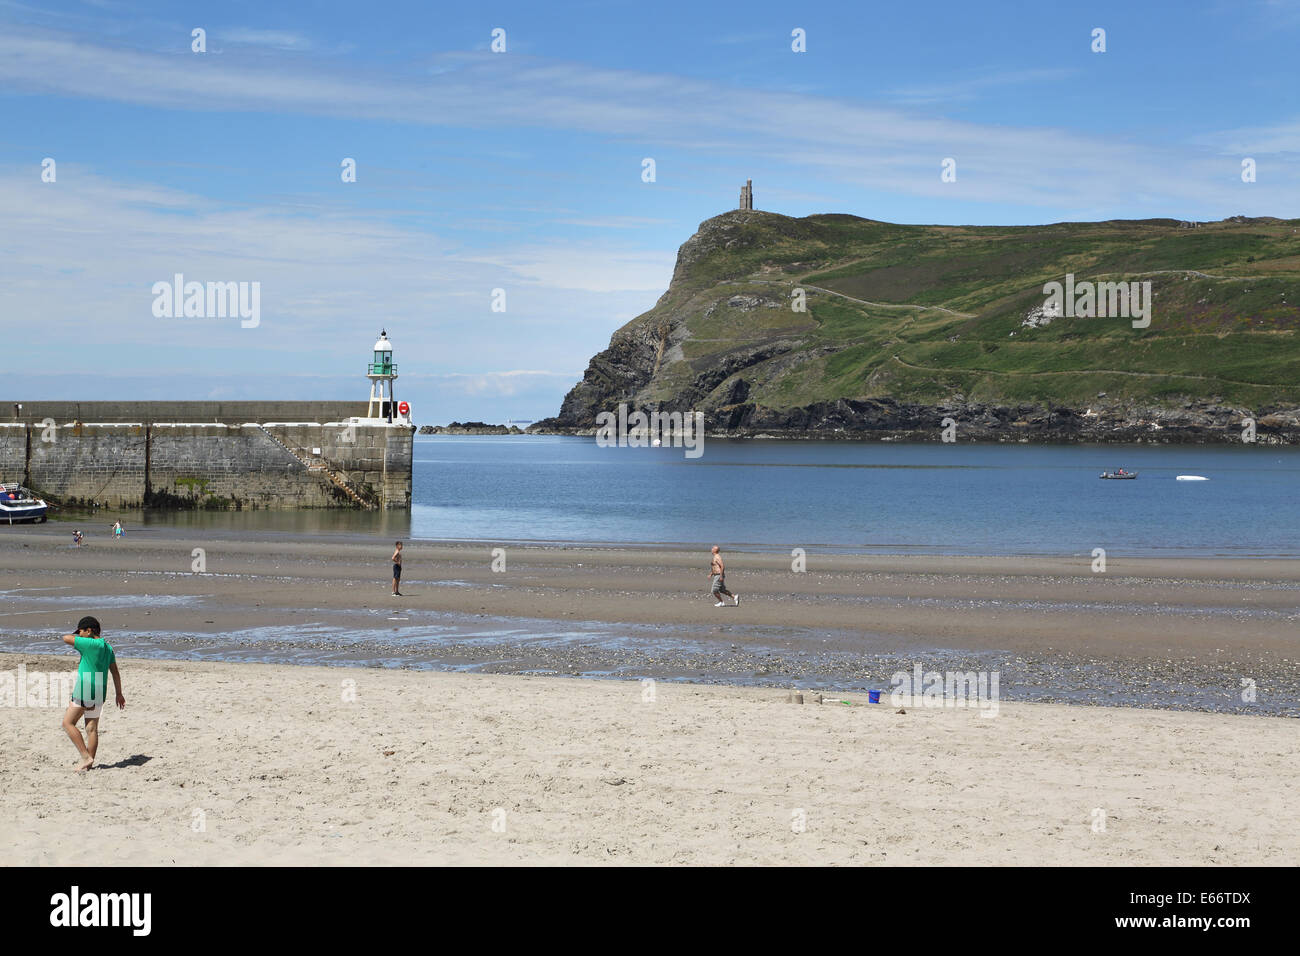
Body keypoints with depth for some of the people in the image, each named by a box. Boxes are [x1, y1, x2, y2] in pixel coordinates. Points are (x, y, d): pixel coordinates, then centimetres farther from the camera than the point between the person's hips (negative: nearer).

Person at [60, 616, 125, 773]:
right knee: (92, 729, 10)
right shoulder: (108, 647, 12)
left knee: (68, 723, -1)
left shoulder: (90, 644, -15)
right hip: (99, 694, 9)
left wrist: (76, 636, 7)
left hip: (85, 691, -9)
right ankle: (88, 764, 11)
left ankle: (85, 756, -8)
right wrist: (119, 694, 18)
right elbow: (115, 672, 14)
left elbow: (66, 638, -14)